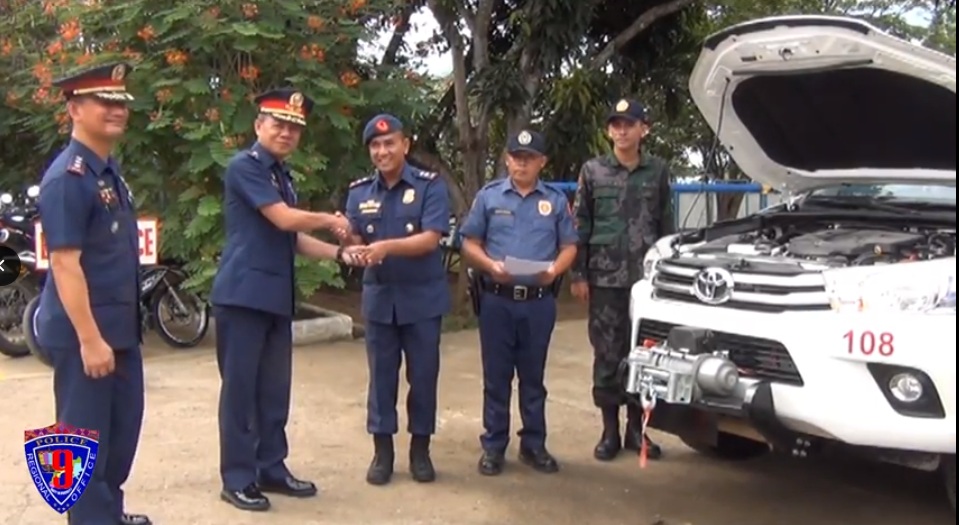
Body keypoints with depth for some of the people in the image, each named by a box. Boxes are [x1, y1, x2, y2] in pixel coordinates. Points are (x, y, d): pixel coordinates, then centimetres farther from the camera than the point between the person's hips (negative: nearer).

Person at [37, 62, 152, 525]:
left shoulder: (110, 170, 10)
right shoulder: (67, 178, -18)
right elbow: (65, 264, -22)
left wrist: (118, 329, 18)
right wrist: (89, 338, -23)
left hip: (120, 325, 9)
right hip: (83, 331, -9)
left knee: (125, 423, 19)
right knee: (87, 434, 4)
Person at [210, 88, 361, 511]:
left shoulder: (283, 175, 17)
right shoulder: (244, 166, -9)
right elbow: (284, 219, -17)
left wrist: (340, 253, 7)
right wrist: (329, 220, -1)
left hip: (277, 297, 8)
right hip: (243, 294, -8)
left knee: (274, 389, 13)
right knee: (240, 387, 0)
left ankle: (271, 468, 24)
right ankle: (237, 479, 9)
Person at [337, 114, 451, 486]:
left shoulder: (430, 186, -8)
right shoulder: (359, 192, 4)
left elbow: (430, 239, -18)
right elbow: (358, 244, 2)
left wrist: (387, 246, -32)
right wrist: (348, 240, -21)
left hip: (422, 298, -2)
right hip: (379, 297, 3)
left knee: (423, 375, 7)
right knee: (381, 376, 8)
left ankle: (420, 449, 20)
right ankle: (382, 450, 19)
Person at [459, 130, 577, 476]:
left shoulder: (556, 201, 9)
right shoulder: (488, 196, 6)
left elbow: (569, 246, 8)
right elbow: (470, 244, 4)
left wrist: (555, 269, -13)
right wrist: (491, 266, -15)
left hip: (539, 301, 1)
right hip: (497, 300, -1)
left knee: (533, 377, 9)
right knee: (496, 376, 5)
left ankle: (534, 445, 19)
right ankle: (493, 446, 14)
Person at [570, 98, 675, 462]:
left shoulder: (658, 172, 6)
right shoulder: (593, 171, 3)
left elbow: (666, 227, 10)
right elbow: (580, 226, 3)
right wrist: (578, 274, -2)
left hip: (646, 277, 1)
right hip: (605, 277, -1)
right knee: (607, 354, 3)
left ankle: (636, 428, 19)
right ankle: (610, 431, 13)